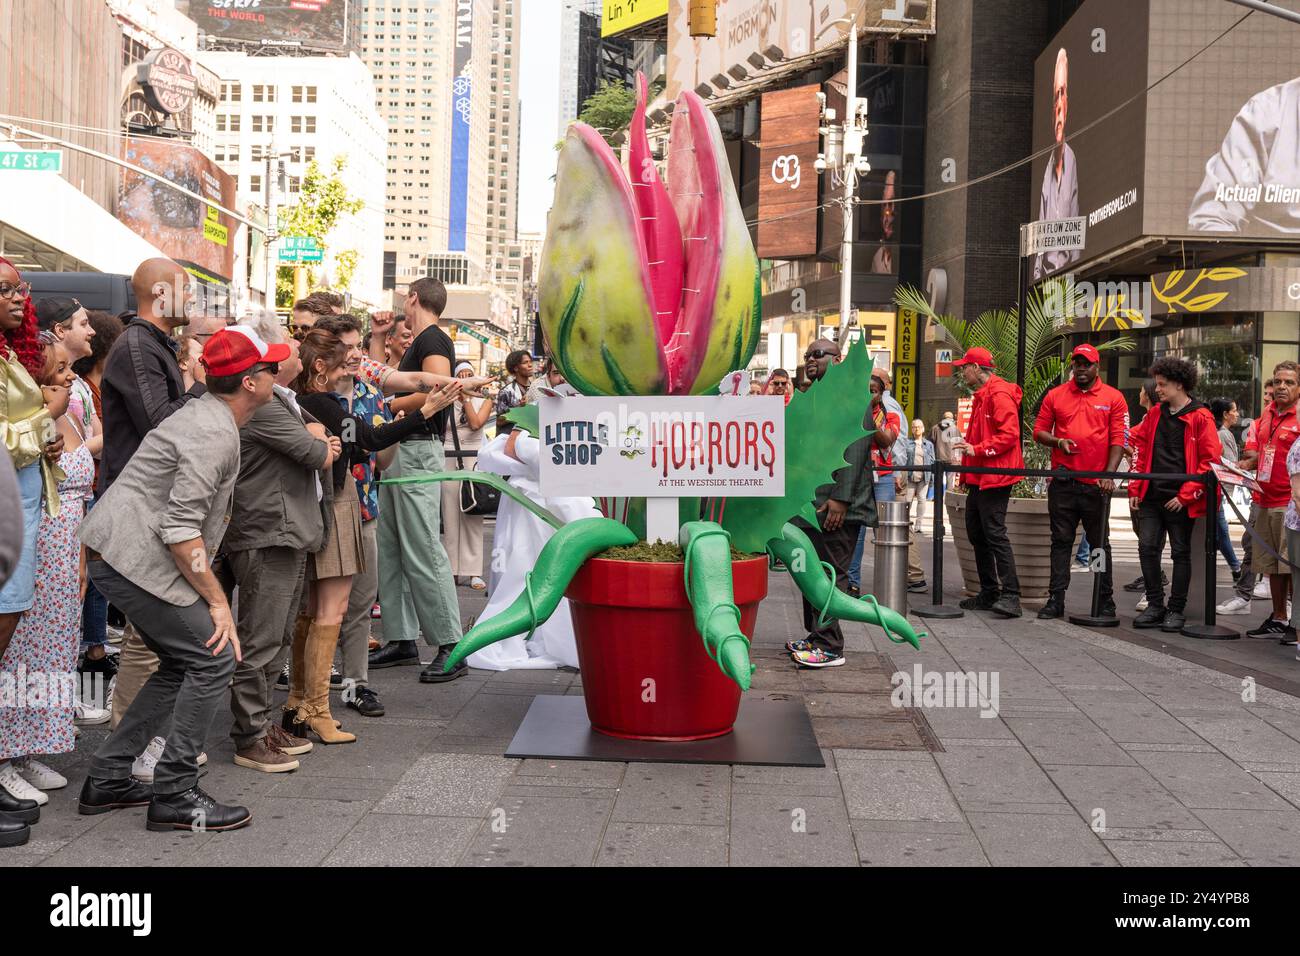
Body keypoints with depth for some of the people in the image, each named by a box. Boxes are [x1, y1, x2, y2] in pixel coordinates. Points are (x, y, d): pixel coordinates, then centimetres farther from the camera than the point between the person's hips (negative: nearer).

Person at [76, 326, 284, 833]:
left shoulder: (205, 413, 14)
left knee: (182, 665, 16)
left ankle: (106, 780, 21)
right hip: (135, 559, -11)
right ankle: (174, 796, -1)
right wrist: (217, 600, -18)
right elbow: (180, 529, -24)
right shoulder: (213, 434, -19)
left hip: (118, 553, 11)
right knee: (213, 659, -8)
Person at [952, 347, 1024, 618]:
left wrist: (977, 450, -22)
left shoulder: (999, 395, -12)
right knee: (977, 534, 11)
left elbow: (1009, 435, -21)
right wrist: (968, 444, 17)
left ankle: (1010, 595, -13)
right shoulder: (981, 396, 21)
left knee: (995, 533, -13)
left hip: (994, 477, -11)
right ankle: (989, 593, 18)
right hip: (978, 478, 11)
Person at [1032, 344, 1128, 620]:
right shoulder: (1055, 395, 9)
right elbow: (1039, 431, 11)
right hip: (1062, 482, 2)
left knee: (1100, 543, 6)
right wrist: (1058, 441, -10)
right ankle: (1056, 599, 8)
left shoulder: (1113, 398, 4)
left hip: (1096, 483, -2)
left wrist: (1109, 474, -12)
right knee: (1061, 541, 4)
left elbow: (1118, 440, -1)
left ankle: (1106, 600, 13)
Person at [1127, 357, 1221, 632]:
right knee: (1147, 548, 1)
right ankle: (1155, 605, 12)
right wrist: (1135, 488, 9)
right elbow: (1140, 450, 16)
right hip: (1151, 496, 5)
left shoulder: (1200, 418, -6)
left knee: (1181, 553, 5)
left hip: (1180, 501, -5)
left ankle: (1176, 610, 12)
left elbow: (1211, 460, -9)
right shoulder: (1155, 414, 11)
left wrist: (1186, 495, -11)